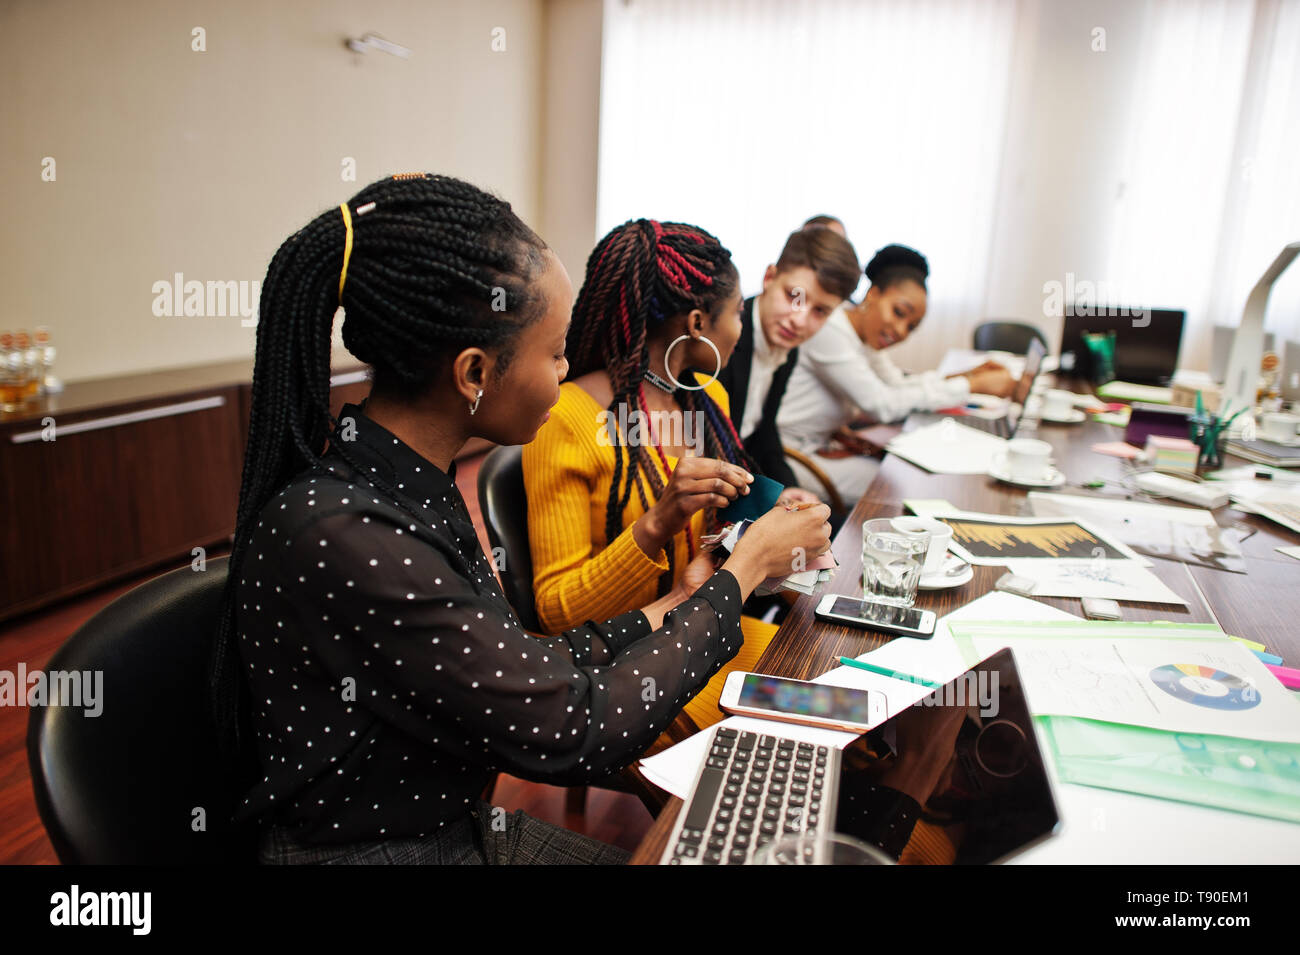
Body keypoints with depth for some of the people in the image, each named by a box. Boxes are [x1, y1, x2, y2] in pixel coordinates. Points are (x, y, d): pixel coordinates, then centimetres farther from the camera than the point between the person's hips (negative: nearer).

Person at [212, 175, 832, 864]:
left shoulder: (409, 489, -3)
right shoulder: (344, 539, -30)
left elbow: (516, 677, 3)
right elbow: (573, 734, -23)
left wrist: (666, 610, 6)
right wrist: (744, 572, -14)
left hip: (464, 823, 7)